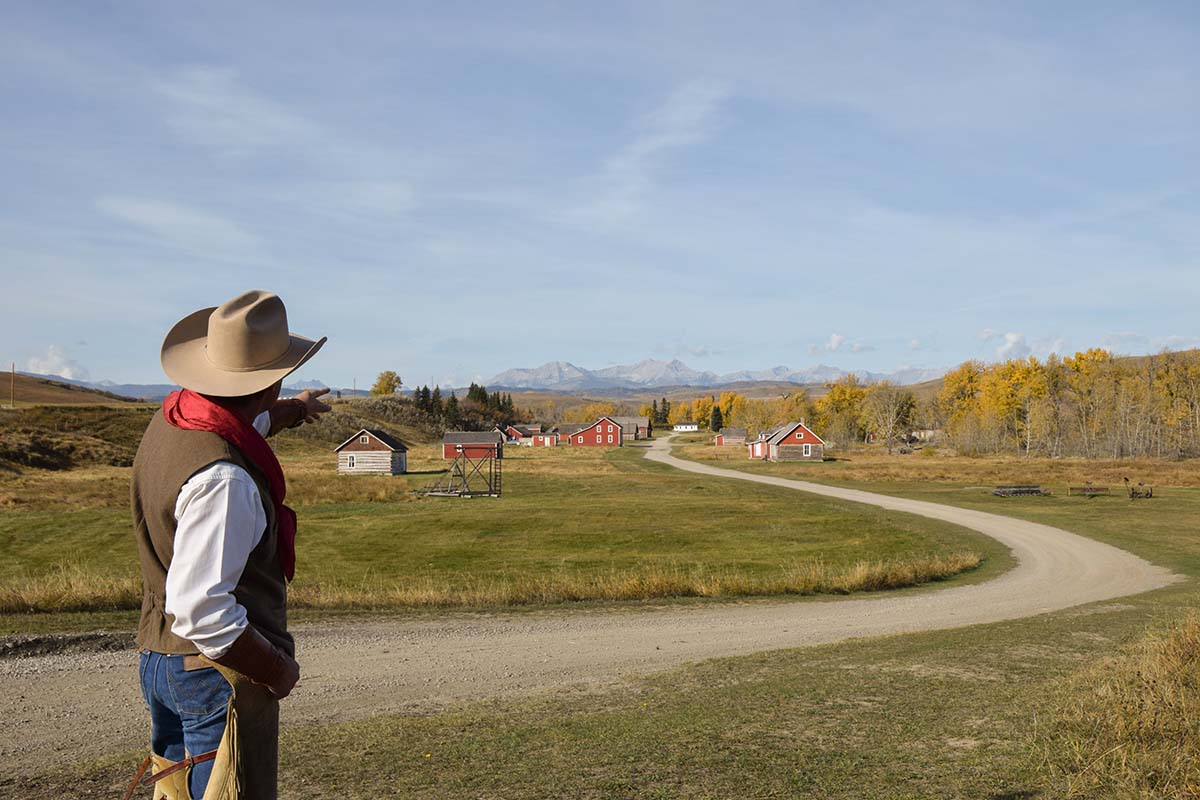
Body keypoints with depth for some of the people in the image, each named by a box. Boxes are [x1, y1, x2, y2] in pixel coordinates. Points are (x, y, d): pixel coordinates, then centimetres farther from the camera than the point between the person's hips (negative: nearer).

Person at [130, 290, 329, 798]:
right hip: (219, 672, -9)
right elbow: (200, 609, -31)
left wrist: (292, 411, 45)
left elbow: (240, 423, 26)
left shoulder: (171, 418, 1)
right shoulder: (223, 479, -30)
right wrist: (276, 669, -17)